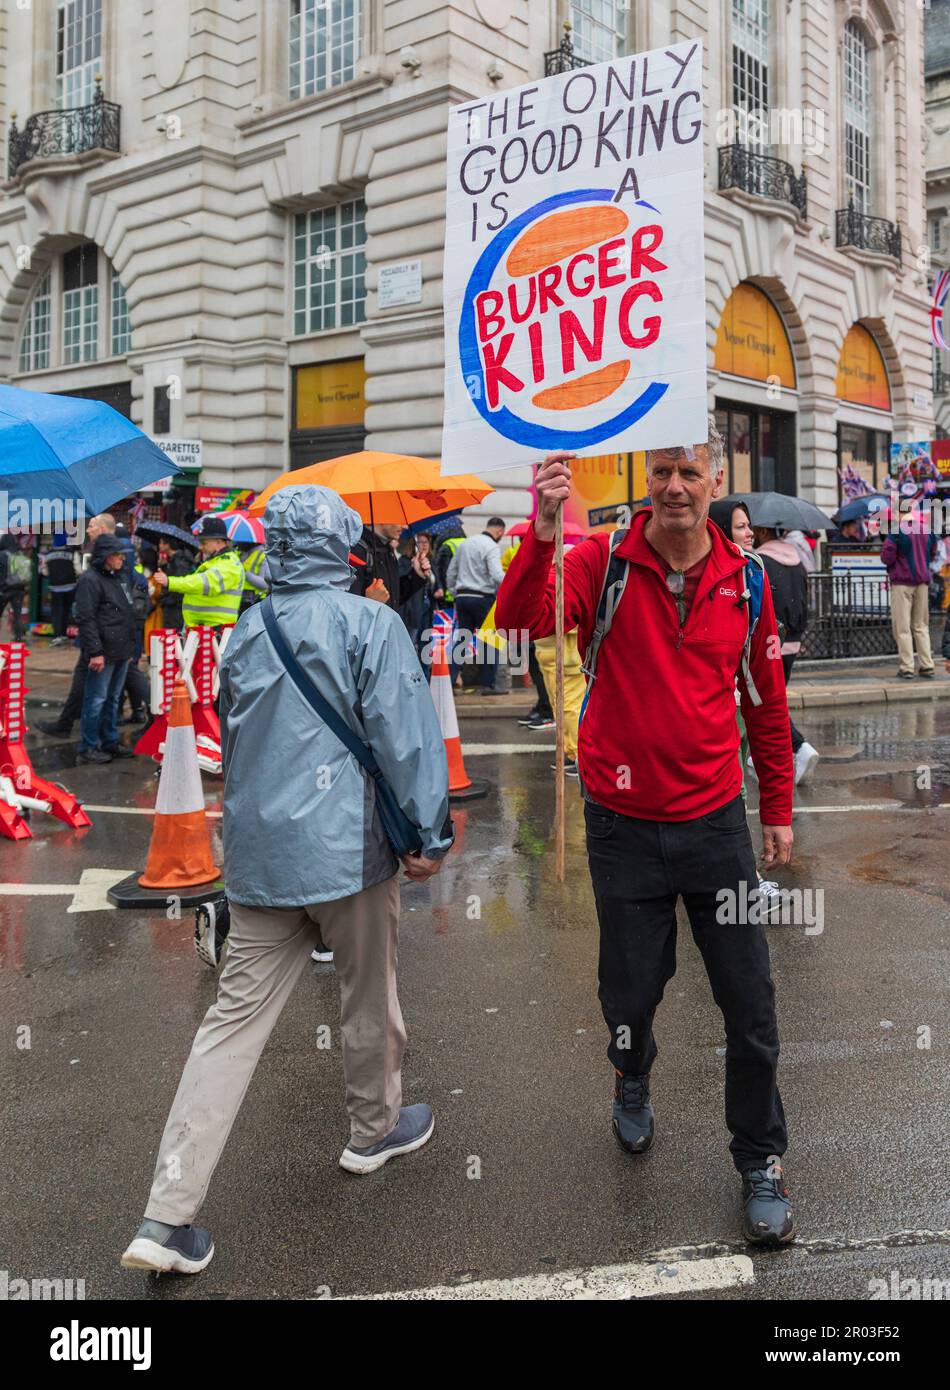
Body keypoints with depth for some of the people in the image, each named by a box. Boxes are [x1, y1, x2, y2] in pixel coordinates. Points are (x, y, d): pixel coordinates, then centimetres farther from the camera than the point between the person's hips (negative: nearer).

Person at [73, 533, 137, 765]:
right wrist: (95, 651, -21)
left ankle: (110, 741, 25)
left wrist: (131, 646, 22)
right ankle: (88, 748, 5)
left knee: (113, 699, 16)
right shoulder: (90, 580, -12)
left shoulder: (121, 577, 16)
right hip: (103, 654, -9)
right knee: (96, 700, -2)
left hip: (122, 651, 9)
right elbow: (86, 619, -17)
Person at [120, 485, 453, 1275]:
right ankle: (376, 1129, 39)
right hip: (347, 848, -5)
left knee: (234, 1019, 6)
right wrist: (430, 834, -9)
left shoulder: (247, 632, 10)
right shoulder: (370, 623, -8)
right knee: (370, 996, 17)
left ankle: (170, 1216, 5)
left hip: (258, 854, 5)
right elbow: (403, 734, -14)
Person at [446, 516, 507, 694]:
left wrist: (456, 594, 23)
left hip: (462, 598, 6)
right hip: (483, 598, -6)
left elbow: (451, 573, 17)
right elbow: (497, 576, -21)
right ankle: (487, 684, 1)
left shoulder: (465, 543, 14)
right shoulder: (491, 546, -8)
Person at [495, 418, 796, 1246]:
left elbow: (766, 703, 9)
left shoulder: (745, 581, 0)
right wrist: (543, 533, -39)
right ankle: (633, 1084, 48)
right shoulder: (603, 564, -8)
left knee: (750, 1003, 6)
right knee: (631, 989, 14)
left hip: (716, 821, 2)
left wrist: (778, 810, 12)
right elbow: (521, 623, -25)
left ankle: (761, 1161, 27)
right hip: (624, 825, -1)